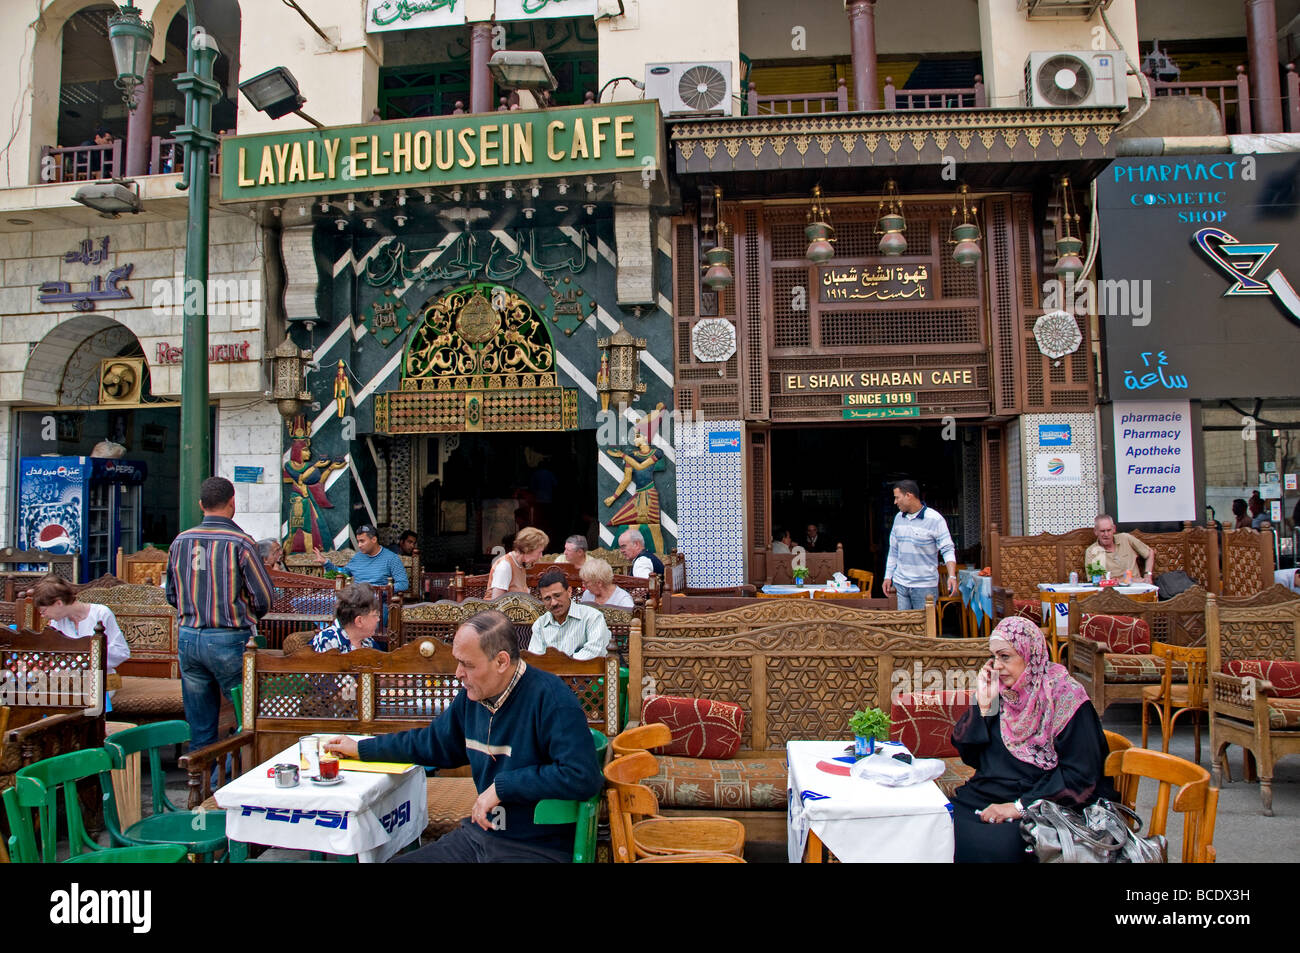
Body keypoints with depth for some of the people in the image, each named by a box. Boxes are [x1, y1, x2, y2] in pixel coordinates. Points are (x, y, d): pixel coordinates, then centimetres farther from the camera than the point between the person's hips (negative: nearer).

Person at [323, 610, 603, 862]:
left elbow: (582, 777, -29)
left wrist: (502, 786, -22)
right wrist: (361, 749, 29)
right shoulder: (472, 695, 5)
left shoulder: (550, 699, -20)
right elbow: (435, 743, 24)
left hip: (539, 849, -7)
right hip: (480, 833, 8)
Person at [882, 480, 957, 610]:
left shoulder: (934, 519, -9)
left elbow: (947, 550, -10)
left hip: (925, 586, -5)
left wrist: (952, 576, -23)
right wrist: (888, 577, 12)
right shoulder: (898, 518, 9)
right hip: (900, 584, 5)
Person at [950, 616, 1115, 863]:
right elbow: (970, 756, 8)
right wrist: (983, 706, -5)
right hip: (986, 796, 5)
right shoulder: (1000, 692, 7)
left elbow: (1080, 776, -13)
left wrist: (1020, 806, -18)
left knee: (990, 845, -30)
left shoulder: (1065, 696, -8)